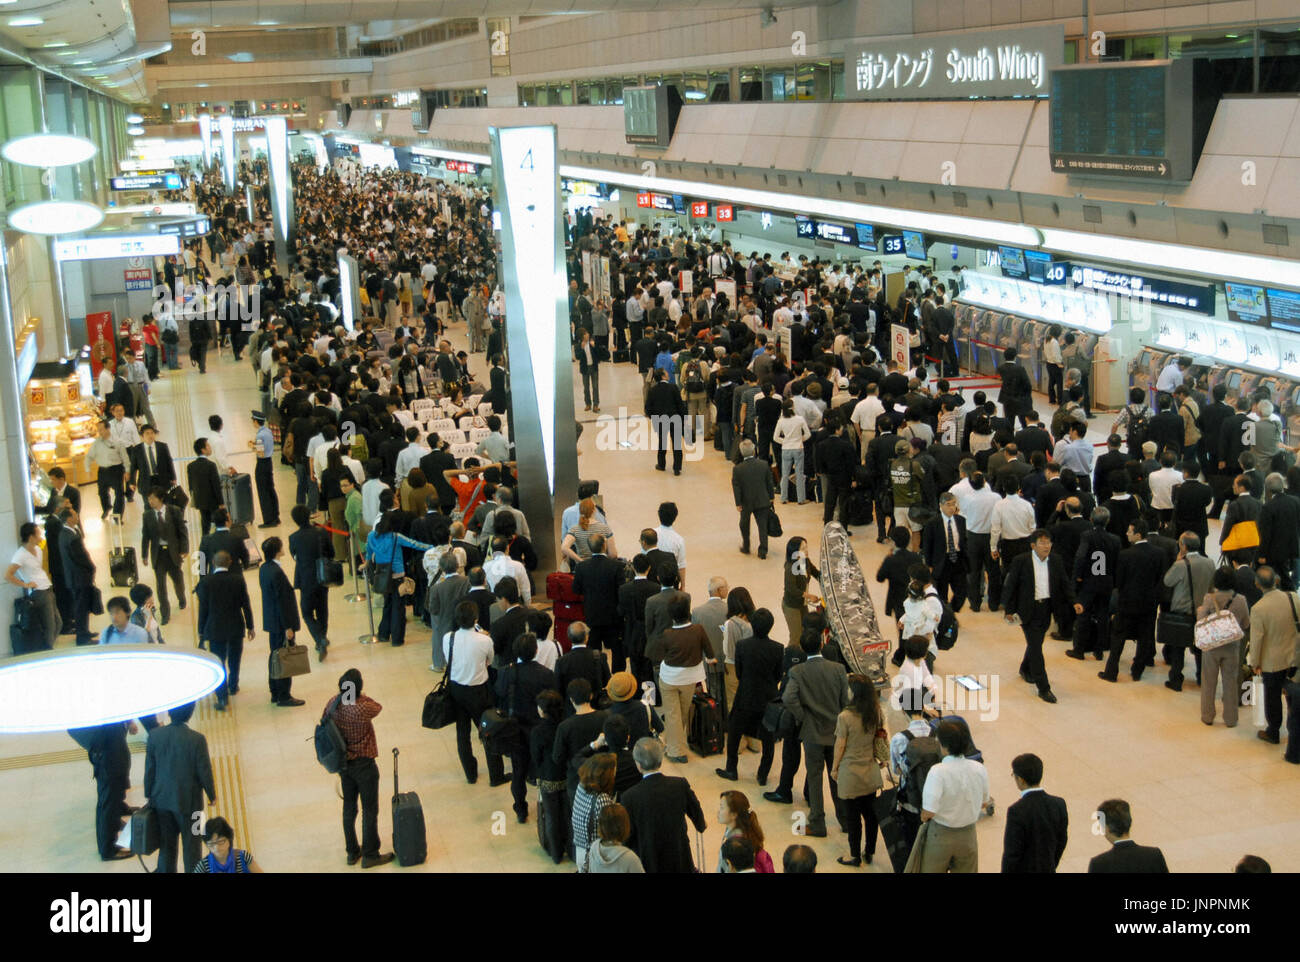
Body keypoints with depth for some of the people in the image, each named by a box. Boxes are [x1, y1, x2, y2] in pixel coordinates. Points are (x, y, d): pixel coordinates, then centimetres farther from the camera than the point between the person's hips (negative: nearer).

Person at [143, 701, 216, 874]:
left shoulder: (155, 735, -11)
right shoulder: (197, 740, -21)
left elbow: (149, 768, -2)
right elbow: (204, 772, -13)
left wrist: (149, 794, 12)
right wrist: (212, 795, 4)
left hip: (162, 799, 3)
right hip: (188, 801, -3)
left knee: (166, 840, 19)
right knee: (191, 842, 13)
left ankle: (165, 870, 31)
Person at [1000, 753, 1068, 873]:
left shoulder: (1017, 811, -25)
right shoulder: (1059, 805, -7)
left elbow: (1012, 854, -20)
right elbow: (1061, 842, 5)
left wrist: (1006, 872, -7)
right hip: (1048, 870, 6)